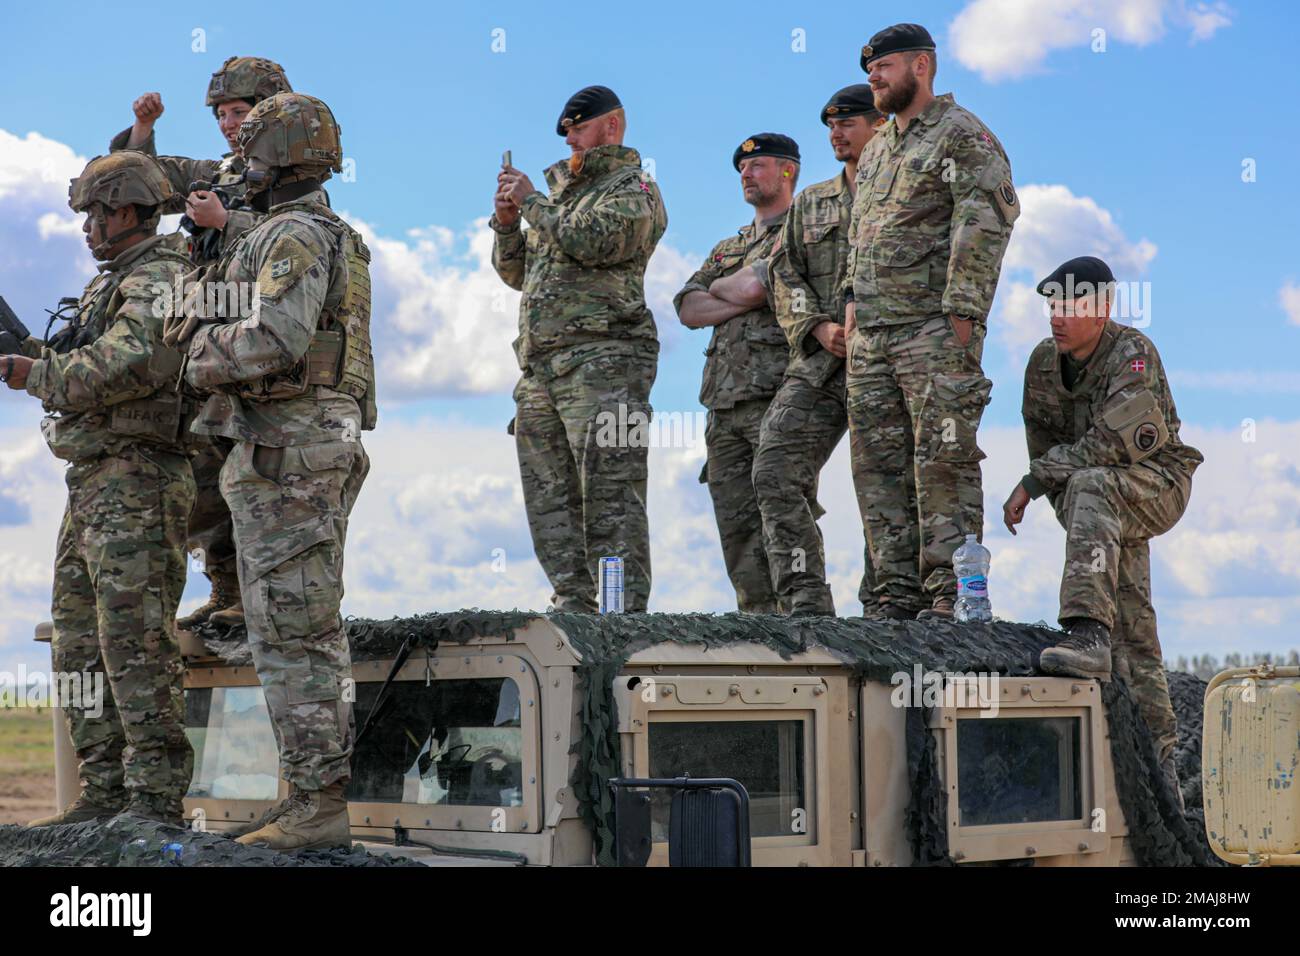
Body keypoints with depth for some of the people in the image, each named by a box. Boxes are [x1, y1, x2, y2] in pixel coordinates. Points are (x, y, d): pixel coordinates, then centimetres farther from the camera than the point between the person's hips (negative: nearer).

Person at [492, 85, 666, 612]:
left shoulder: (633, 190, 2)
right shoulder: (559, 192, 26)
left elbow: (589, 241, -17)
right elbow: (516, 273, 26)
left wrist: (530, 202, -4)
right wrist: (506, 222, 8)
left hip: (601, 360, -9)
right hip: (541, 367, 9)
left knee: (609, 492, -13)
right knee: (550, 494, 6)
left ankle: (624, 606, -16)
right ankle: (573, 604, 8)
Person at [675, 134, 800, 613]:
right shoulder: (727, 247, 27)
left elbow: (755, 286, -14)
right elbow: (689, 309, 12)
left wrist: (720, 287, 7)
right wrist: (744, 299, -2)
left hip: (776, 394, -8)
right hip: (725, 402, 8)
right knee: (736, 523, 3)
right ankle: (758, 621, 5)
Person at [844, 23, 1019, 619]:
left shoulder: (964, 137, -4)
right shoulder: (876, 149, 22)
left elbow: (985, 227, -13)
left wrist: (961, 314, -19)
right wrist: (853, 300, 15)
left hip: (934, 329, -9)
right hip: (871, 335, 9)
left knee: (942, 462, -10)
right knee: (878, 465, 6)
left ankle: (952, 595, -9)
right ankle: (900, 596, 10)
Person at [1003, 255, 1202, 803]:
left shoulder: (1133, 354, -20)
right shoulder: (1044, 362, 0)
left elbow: (1112, 443, -30)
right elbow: (1043, 442, 9)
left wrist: (1033, 481, -28)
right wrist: (1068, 513, 1)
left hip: (1157, 483, -7)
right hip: (1106, 505, 7)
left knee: (1091, 487, -38)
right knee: (1130, 620, 6)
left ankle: (1088, 634, -50)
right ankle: (1157, 754, 11)